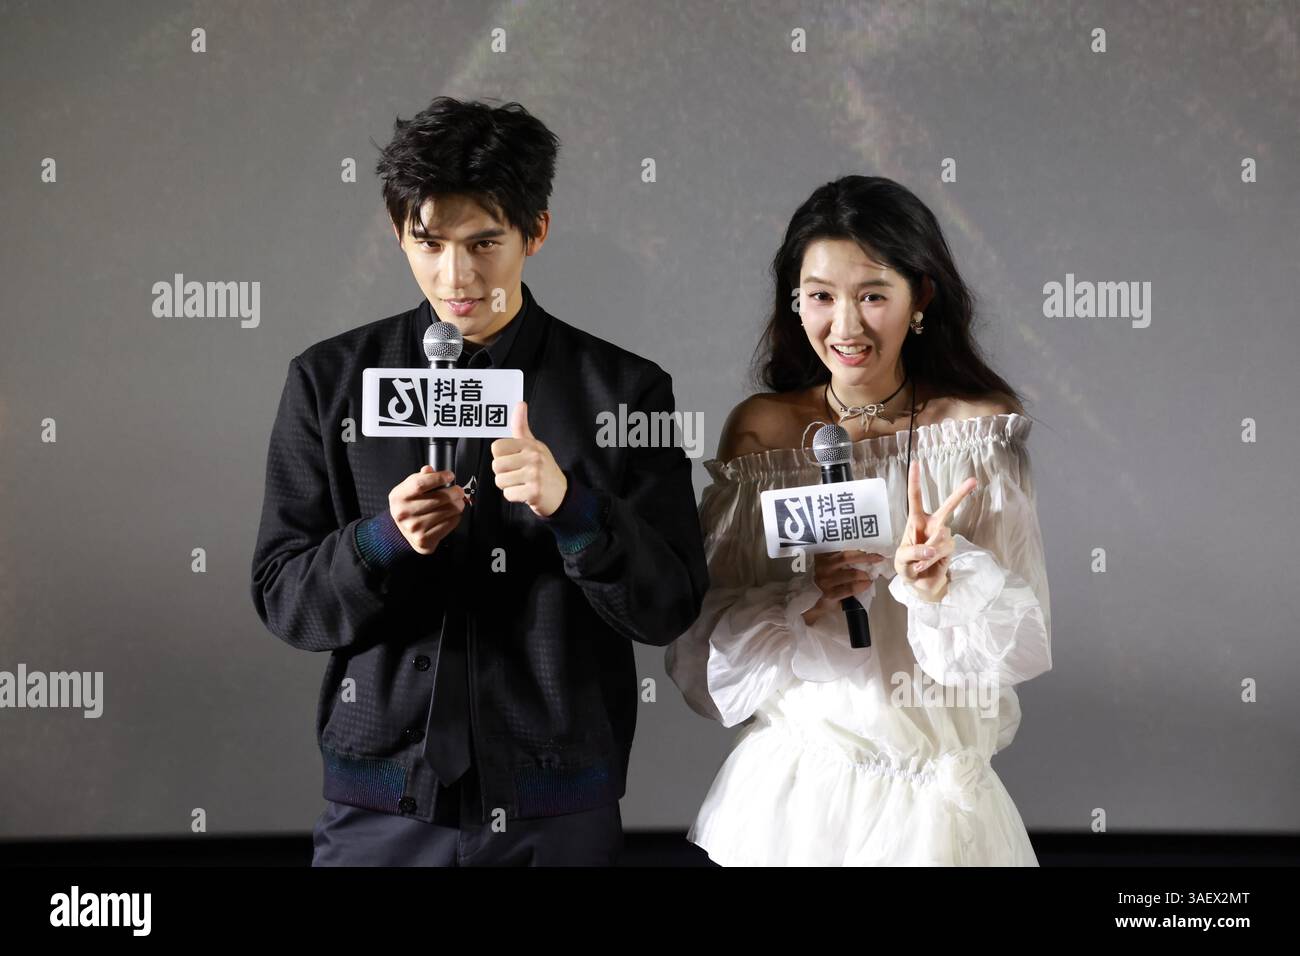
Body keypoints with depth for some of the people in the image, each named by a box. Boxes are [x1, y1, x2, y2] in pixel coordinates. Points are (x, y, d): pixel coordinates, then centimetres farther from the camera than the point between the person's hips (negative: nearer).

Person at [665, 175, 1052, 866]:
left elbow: (1022, 638, -8)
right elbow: (706, 634, -2)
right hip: (793, 780, 1)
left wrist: (944, 578, -26)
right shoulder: (761, 428, -3)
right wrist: (799, 603, -20)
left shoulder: (979, 427, -6)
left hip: (933, 796, -1)